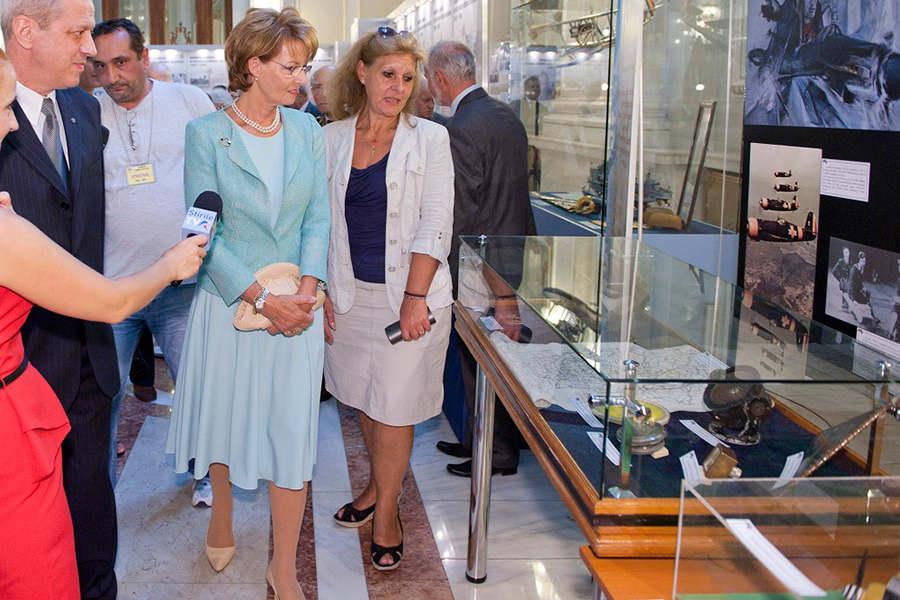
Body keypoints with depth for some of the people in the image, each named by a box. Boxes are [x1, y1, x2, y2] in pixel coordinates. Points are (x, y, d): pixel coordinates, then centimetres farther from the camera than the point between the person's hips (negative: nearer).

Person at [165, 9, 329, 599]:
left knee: (292, 432, 3)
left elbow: (318, 217, 4)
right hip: (228, 302, -2)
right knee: (226, 417, 13)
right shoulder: (205, 134, -7)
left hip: (295, 305, 2)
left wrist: (307, 290, -10)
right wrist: (263, 299, -16)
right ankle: (222, 521, 41)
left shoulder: (307, 131, 4)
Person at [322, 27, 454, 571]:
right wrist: (318, 292, 1)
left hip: (408, 294, -3)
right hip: (350, 295, 3)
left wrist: (415, 298, -13)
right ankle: (380, 486, 37)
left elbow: (435, 224, -7)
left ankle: (386, 511, 20)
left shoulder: (430, 139, -2)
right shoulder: (331, 140, 5)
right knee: (365, 399, 14)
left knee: (393, 406, 2)